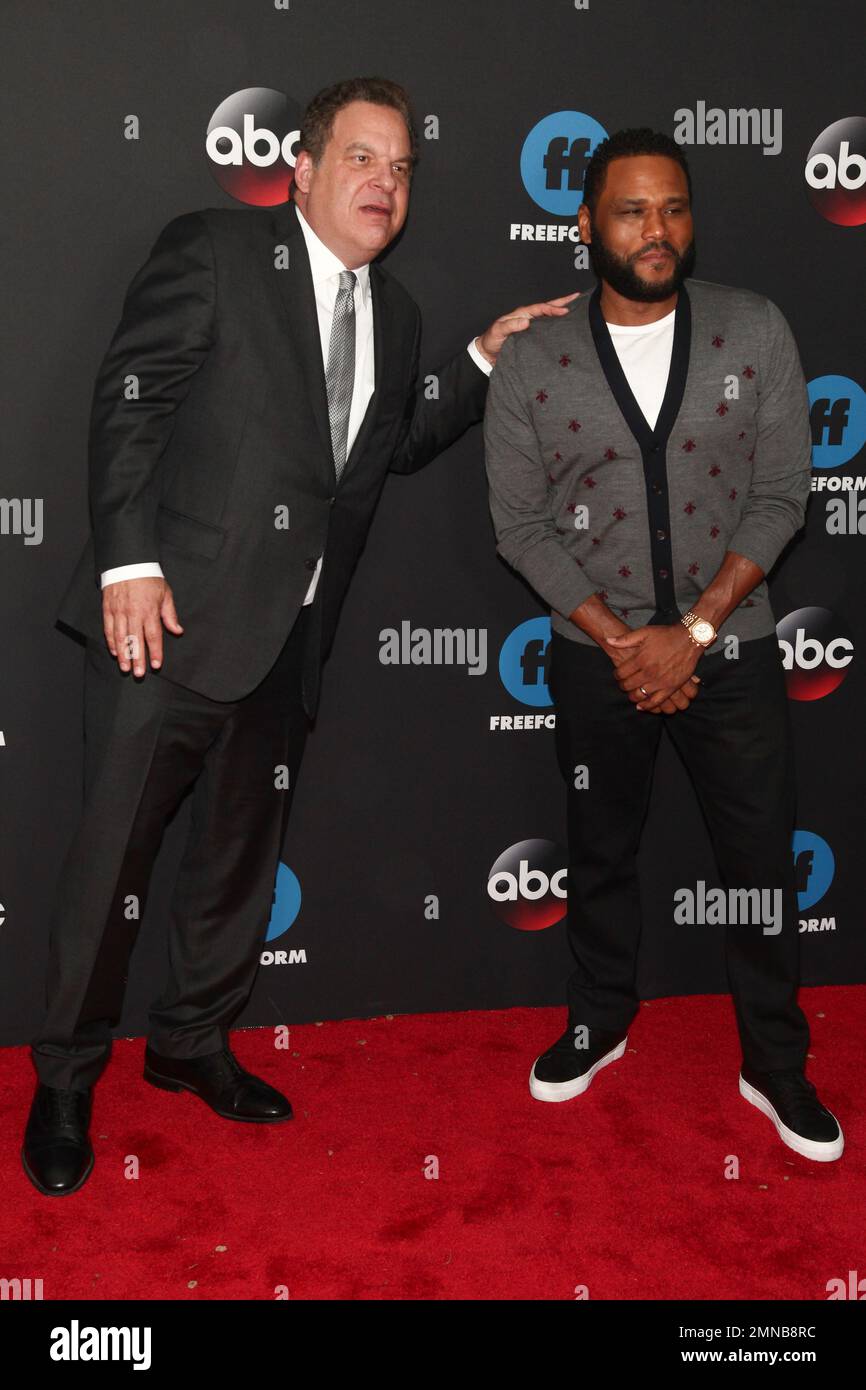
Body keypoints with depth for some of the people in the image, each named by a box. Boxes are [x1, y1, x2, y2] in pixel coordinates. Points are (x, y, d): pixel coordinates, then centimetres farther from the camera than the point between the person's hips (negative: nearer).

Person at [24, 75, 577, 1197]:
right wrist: (130, 562, -18)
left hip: (287, 638, 6)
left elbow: (399, 444, 24)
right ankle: (65, 1081, 23)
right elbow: (127, 400, -9)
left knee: (242, 850, 17)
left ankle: (192, 1041, 38)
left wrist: (484, 358, 13)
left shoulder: (392, 311, 15)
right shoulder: (214, 250, -4)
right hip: (170, 617, -6)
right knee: (113, 853, 3)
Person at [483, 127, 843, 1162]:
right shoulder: (532, 361, -5)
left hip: (730, 644, 0)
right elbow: (520, 523, -5)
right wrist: (621, 640, -12)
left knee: (761, 859, 7)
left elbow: (779, 498, -6)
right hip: (596, 654, 1)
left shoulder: (755, 332, -4)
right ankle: (601, 1019, 38)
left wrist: (692, 631, -14)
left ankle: (775, 1064, 27)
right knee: (600, 850, 15)